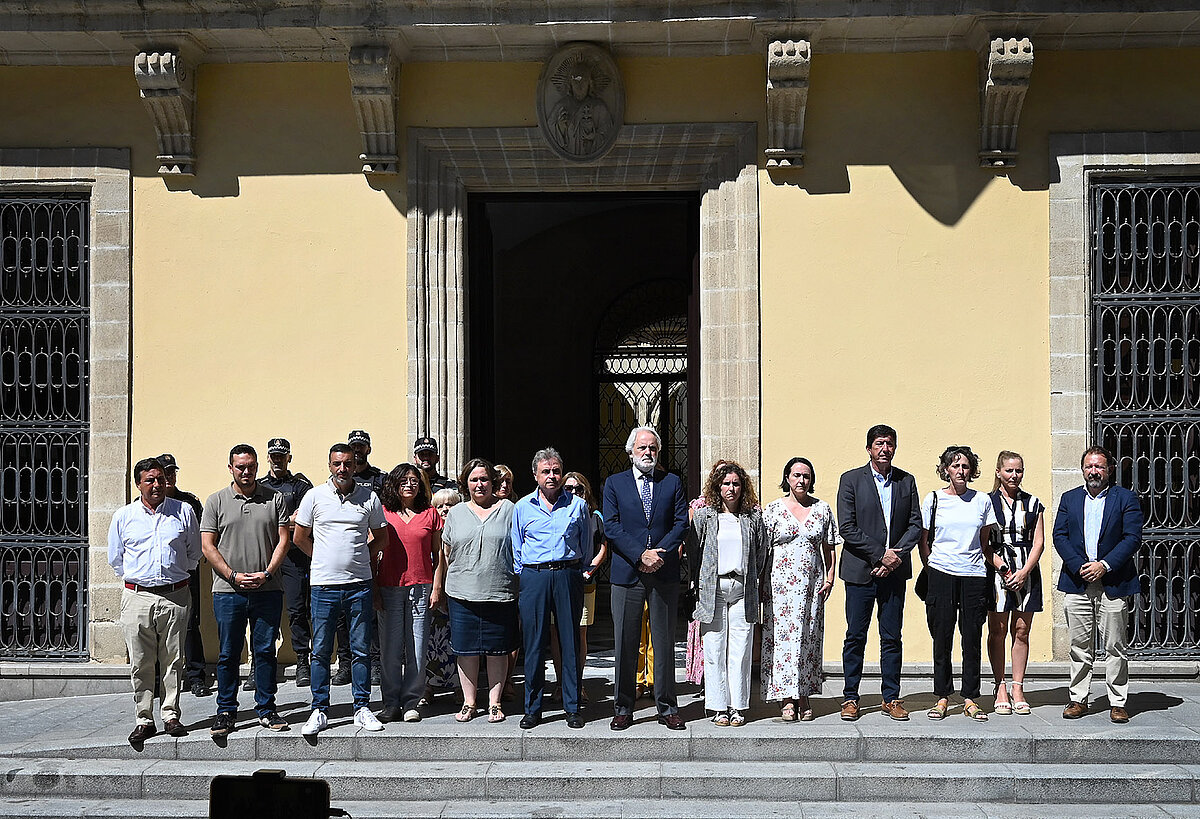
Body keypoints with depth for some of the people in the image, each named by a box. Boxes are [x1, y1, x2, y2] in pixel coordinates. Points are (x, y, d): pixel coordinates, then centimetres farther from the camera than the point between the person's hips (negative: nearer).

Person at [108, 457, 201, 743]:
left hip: (175, 595, 0)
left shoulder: (183, 511, 5)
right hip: (137, 598, 0)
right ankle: (144, 719, 9)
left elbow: (194, 553, 14)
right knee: (141, 663, 1)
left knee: (173, 660, 4)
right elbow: (115, 559, 17)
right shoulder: (123, 516, 8)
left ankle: (171, 715, 13)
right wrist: (137, 578, 13)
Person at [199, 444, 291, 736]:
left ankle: (266, 709, 15)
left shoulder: (274, 498, 8)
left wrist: (267, 573, -9)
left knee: (265, 651, 5)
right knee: (228, 654, 5)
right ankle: (226, 712, 16)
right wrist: (234, 576, -9)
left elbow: (283, 540, 5)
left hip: (268, 589, 1)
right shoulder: (216, 501, 6)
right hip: (228, 591, 0)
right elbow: (207, 546, 2)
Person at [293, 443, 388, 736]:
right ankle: (319, 710, 13)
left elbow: (380, 536, 15)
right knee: (321, 650, 4)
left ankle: (362, 708, 15)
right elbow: (300, 538, 11)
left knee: (361, 649, 6)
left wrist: (357, 555, 9)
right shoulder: (314, 496, 2)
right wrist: (325, 559, 10)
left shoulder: (369, 497, 3)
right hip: (324, 584, 0)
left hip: (360, 584, 1)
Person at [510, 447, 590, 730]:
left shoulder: (577, 505, 8)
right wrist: (523, 577, 9)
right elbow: (516, 550, 15)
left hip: (568, 576, 0)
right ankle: (532, 708, 11)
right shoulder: (522, 507, 10)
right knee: (533, 644, 2)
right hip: (533, 577, 0)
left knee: (570, 642, 2)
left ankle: (573, 707, 11)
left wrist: (576, 573, 9)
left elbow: (586, 546, 14)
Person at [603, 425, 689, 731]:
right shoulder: (614, 483, 8)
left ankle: (667, 708, 15)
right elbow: (611, 526, -2)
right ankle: (623, 709, 13)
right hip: (627, 574, -1)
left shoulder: (672, 482, 10)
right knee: (625, 644, 3)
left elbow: (681, 523, 3)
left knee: (664, 642, 6)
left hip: (665, 574, 1)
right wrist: (641, 555, -13)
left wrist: (659, 553, -11)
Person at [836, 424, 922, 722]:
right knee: (855, 636, 2)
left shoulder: (906, 481, 9)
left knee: (892, 638, 7)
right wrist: (880, 555, -13)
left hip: (894, 571, 3)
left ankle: (891, 698, 17)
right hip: (860, 571, -2)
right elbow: (847, 528, -8)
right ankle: (850, 698, 12)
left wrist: (897, 555, -9)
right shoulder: (851, 480, -1)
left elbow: (916, 524, 6)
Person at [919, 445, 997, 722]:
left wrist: (1002, 567, 5)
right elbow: (924, 541, 8)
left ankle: (970, 699, 10)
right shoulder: (933, 499, 5)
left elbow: (985, 545, 15)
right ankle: (942, 697, 10)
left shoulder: (982, 501, 9)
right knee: (942, 638, 1)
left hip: (973, 575, 1)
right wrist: (929, 572, 2)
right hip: (941, 574, -1)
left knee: (972, 639, 2)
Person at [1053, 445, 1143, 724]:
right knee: (1079, 646, 6)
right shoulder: (1069, 498, 12)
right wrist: (1078, 566, -9)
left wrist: (1104, 565, -14)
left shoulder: (1126, 498, 4)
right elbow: (1060, 536, 5)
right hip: (1078, 583, 2)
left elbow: (1133, 538, -4)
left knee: (1115, 646, 2)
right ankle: (1078, 700, 14)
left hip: (1114, 583, -2)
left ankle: (1117, 703, 11)